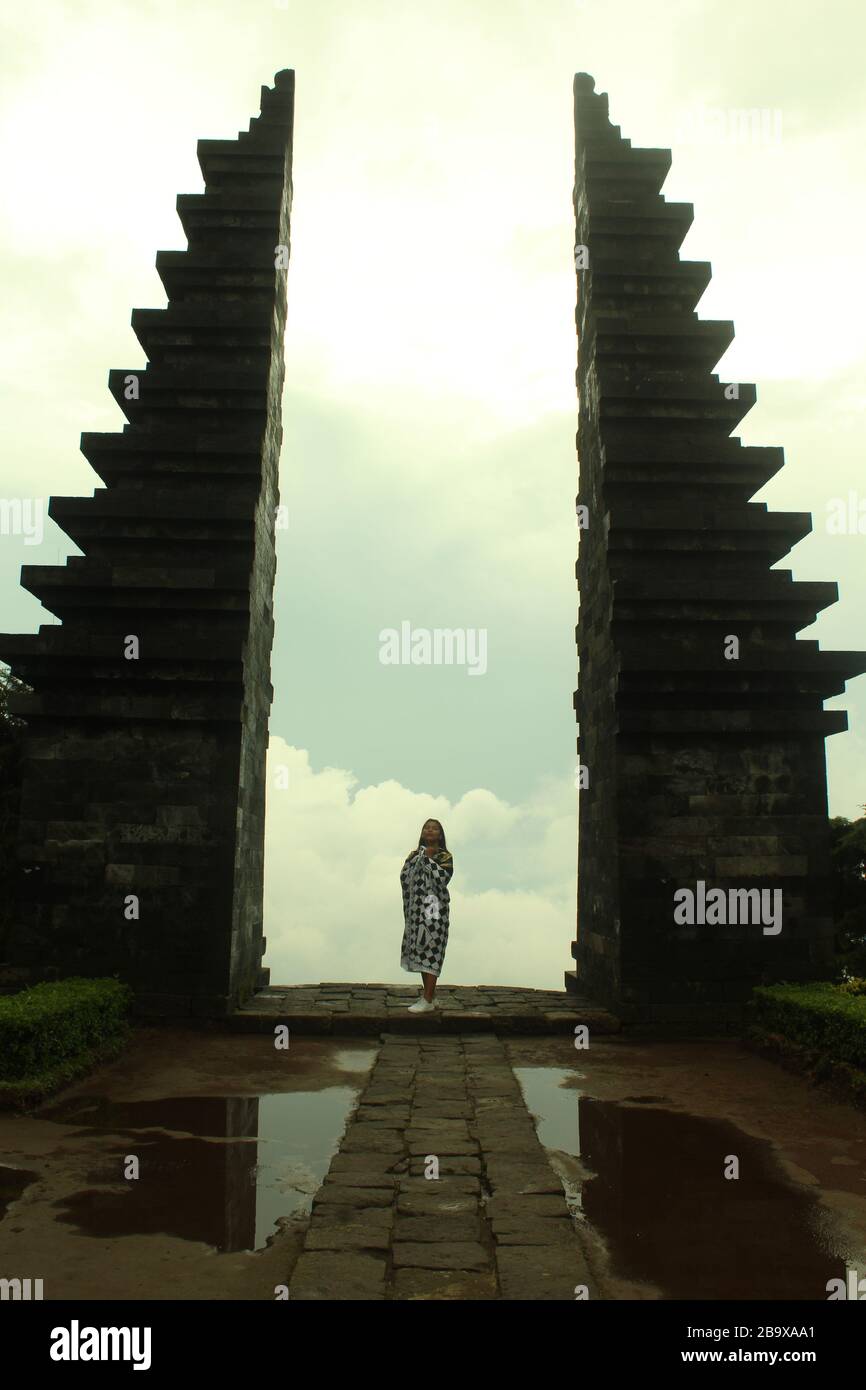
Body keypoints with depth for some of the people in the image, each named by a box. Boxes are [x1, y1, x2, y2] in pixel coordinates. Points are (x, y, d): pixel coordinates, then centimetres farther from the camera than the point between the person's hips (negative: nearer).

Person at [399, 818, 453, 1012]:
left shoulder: (445, 856, 0)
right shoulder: (414, 854, 15)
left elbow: (442, 878, -17)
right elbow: (404, 876, 2)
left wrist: (429, 859, -11)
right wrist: (418, 858, -6)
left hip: (434, 909, -6)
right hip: (416, 909, 6)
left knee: (431, 952, -9)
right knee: (421, 952, 8)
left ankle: (428, 1001, -8)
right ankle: (428, 996, 16)